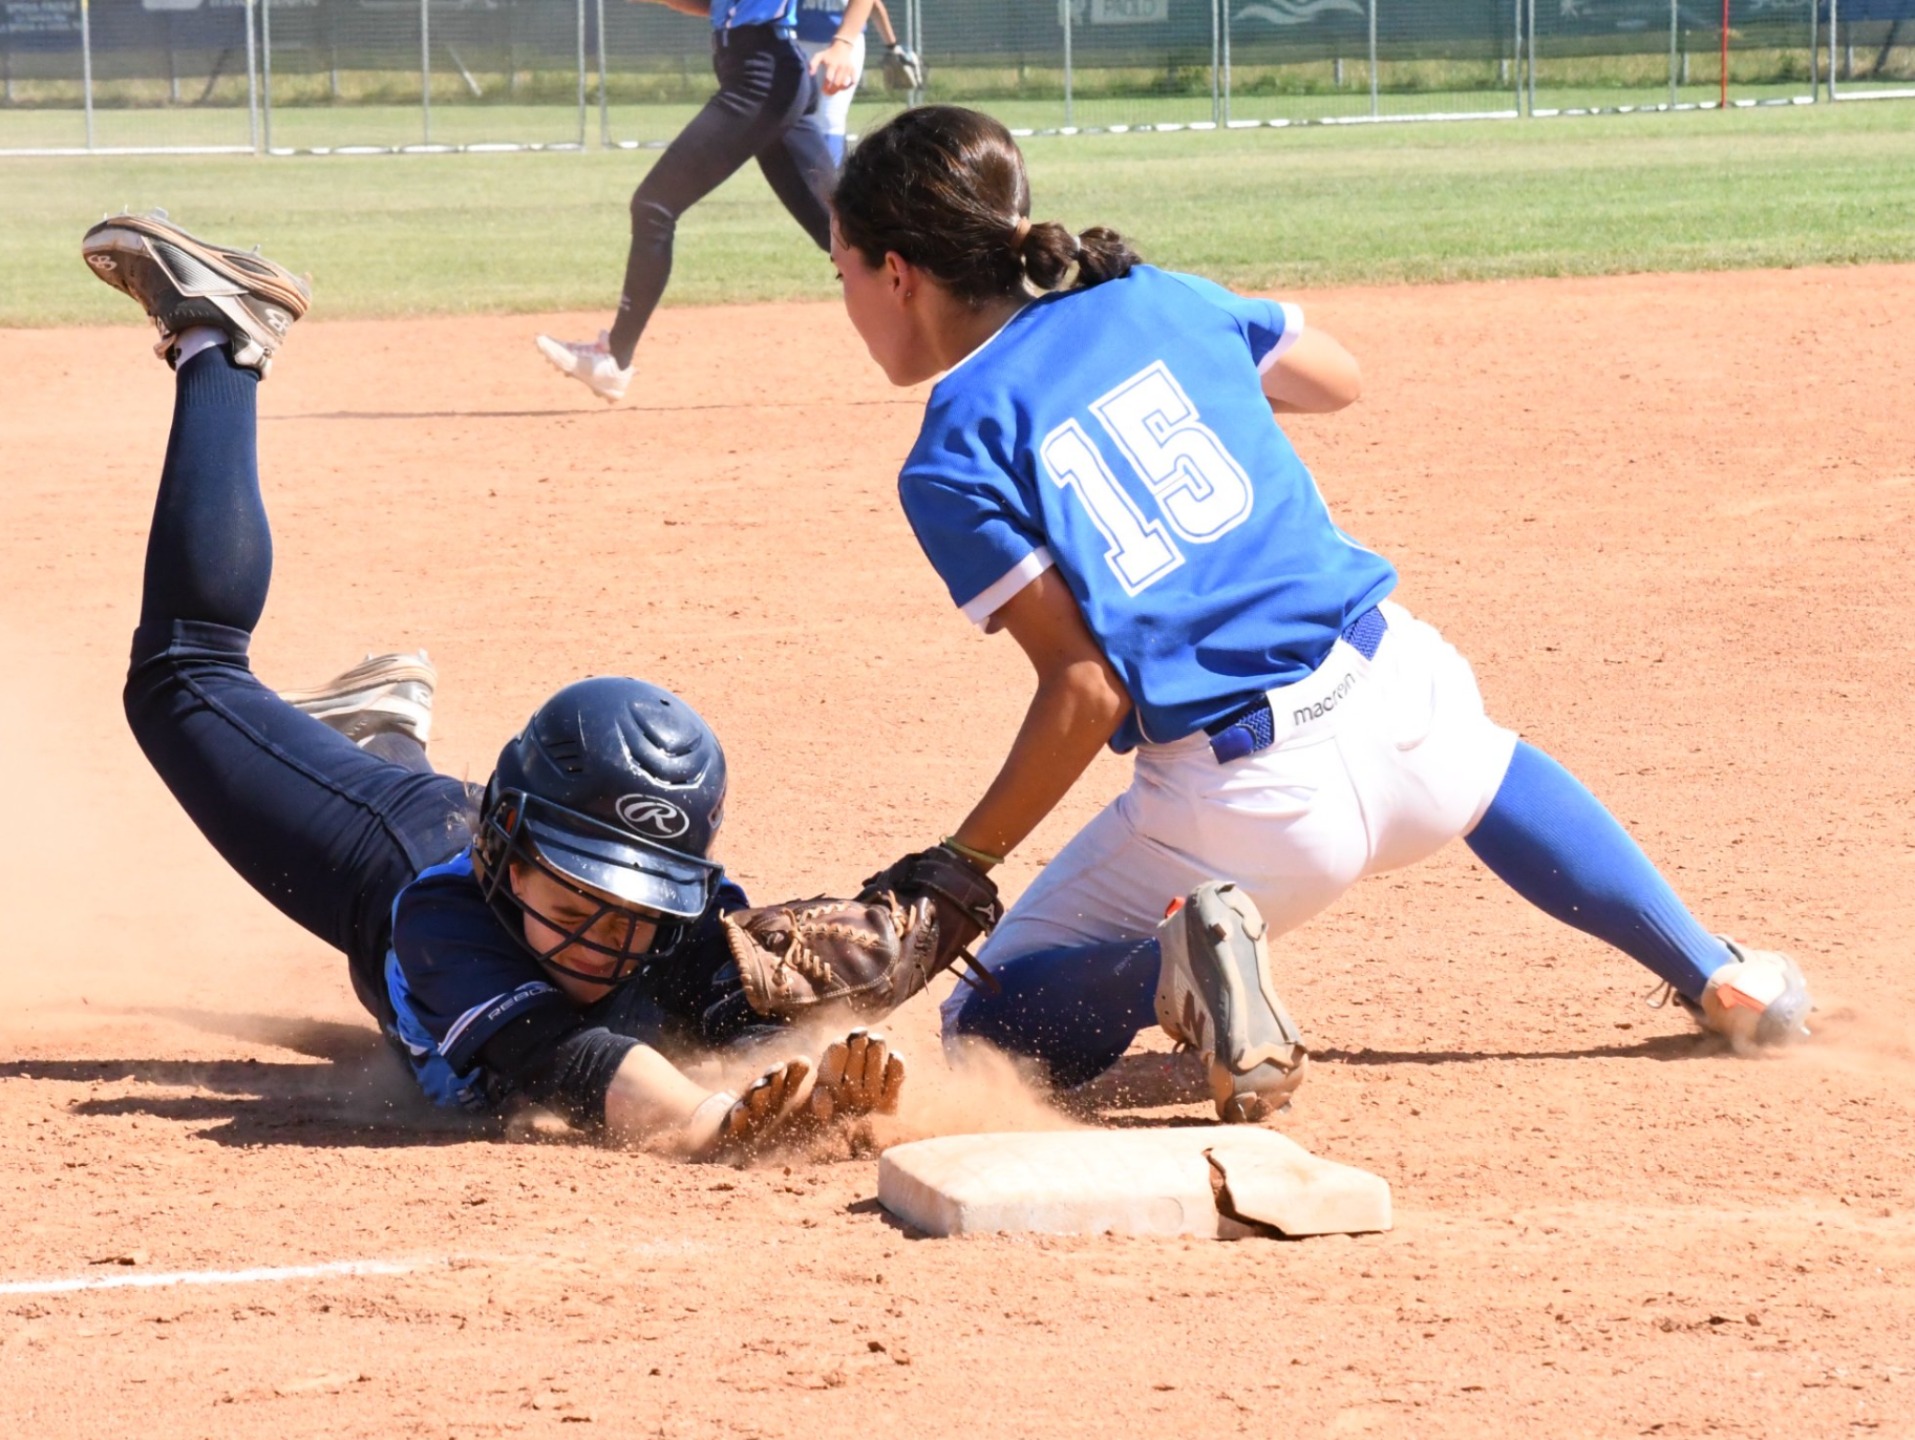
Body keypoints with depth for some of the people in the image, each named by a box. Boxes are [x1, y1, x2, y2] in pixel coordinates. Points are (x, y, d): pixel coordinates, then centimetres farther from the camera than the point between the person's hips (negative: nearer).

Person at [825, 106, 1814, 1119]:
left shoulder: (952, 462, -6)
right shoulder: (1152, 299, 9)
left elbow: (1088, 689, -13)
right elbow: (1337, 378, 27)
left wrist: (960, 867, -9)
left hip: (1242, 811, -5)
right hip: (1400, 694, 5)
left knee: (996, 1029, 10)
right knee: (1481, 766, 43)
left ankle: (1177, 976, -18)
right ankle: (1716, 978, 34)